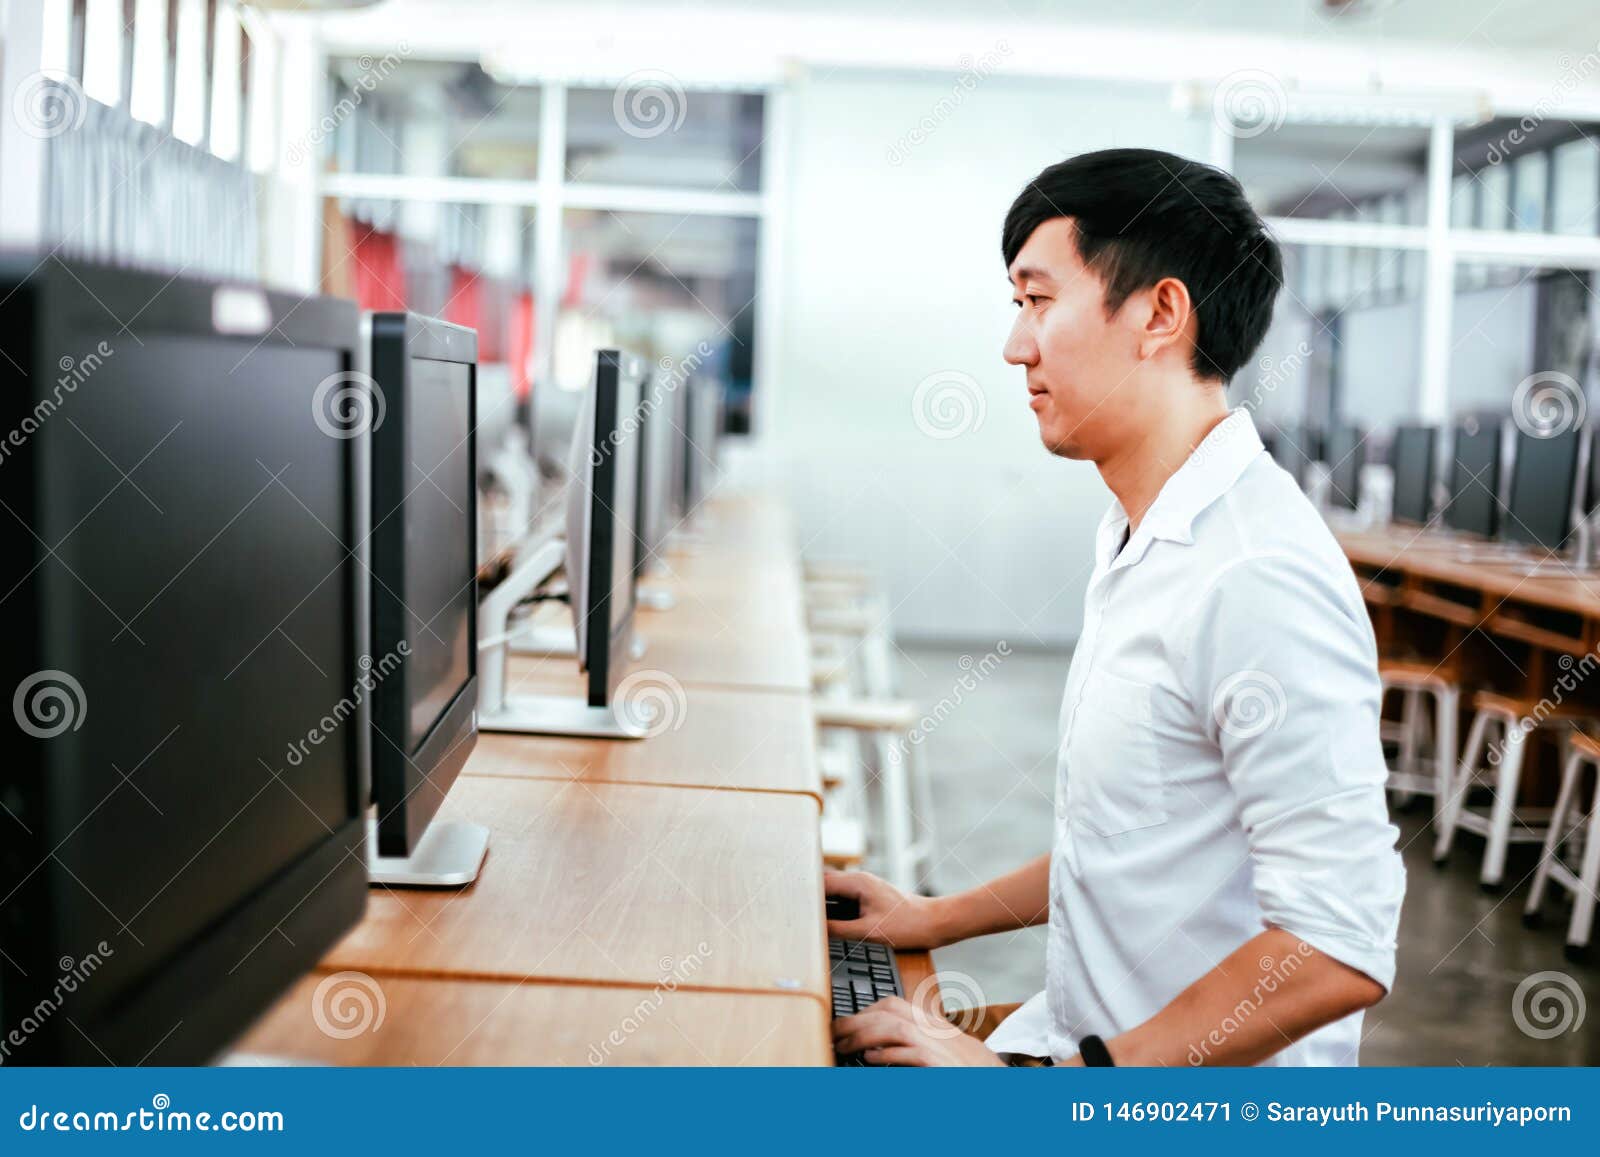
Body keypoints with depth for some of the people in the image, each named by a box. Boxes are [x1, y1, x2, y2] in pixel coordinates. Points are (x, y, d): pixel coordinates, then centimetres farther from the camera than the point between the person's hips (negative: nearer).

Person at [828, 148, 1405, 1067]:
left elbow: (1340, 951, -24)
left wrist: (1054, 1083, -20)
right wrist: (941, 919, 17)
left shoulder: (1260, 578, -20)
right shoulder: (1145, 544, 12)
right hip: (1081, 1039, 8)